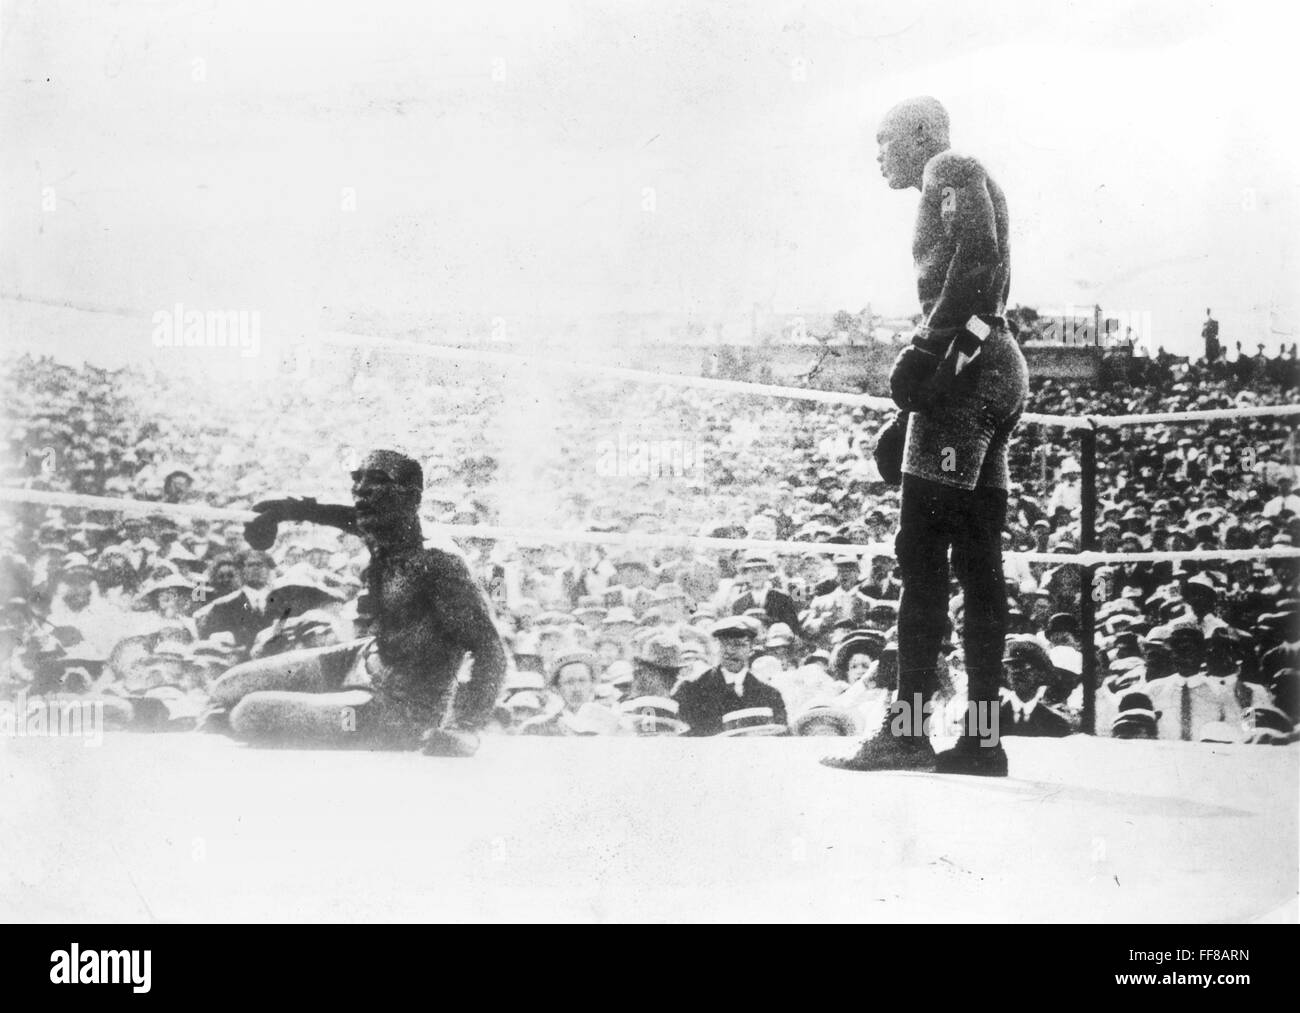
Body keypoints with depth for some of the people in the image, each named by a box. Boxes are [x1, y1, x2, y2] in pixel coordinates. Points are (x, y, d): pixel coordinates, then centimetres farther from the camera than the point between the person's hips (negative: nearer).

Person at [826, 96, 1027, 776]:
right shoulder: (952, 192, 30)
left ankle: (907, 730, -14)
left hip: (966, 364, -10)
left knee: (921, 548, -12)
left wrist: (927, 346, -26)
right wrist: (907, 421, 26)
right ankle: (982, 738, 6)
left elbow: (978, 255, -18)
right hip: (996, 370, 10)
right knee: (977, 558, 6)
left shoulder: (953, 171, 2)